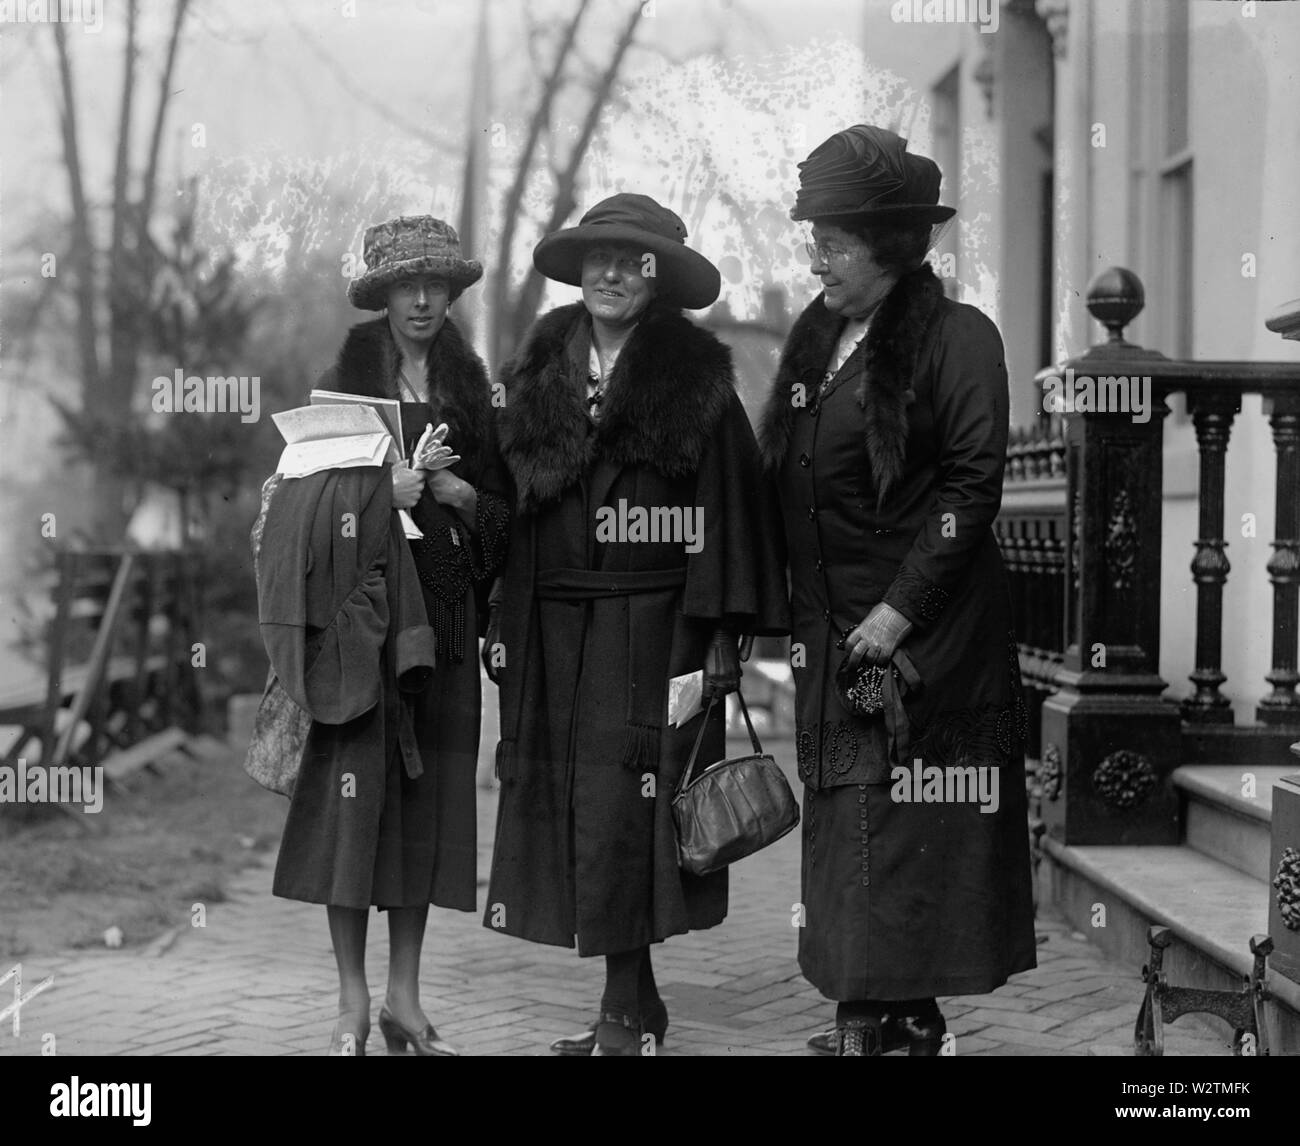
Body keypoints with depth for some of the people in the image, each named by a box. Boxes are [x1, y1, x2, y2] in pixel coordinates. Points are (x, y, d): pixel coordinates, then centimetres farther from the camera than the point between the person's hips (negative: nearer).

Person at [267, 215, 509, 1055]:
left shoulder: (469, 386, 12)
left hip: (445, 608, 3)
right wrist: (384, 489, -16)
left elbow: (501, 505, 13)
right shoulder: (345, 378, 2)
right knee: (358, 781, -7)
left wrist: (458, 492, -7)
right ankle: (354, 1001, 1)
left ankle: (405, 994, 11)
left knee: (431, 790, 2)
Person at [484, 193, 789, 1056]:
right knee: (568, 800, 5)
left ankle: (626, 1013, -1)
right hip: (554, 622, 5)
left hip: (652, 621, -5)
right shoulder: (541, 372, 12)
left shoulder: (695, 379, -2)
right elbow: (511, 501, 13)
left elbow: (730, 509, -5)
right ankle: (636, 1004, 15)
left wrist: (725, 632, -12)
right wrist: (504, 624, 8)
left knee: (620, 804, -9)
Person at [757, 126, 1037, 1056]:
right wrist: (788, 610, 8)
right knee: (844, 820, 6)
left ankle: (910, 1015, 3)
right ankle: (866, 1014, 13)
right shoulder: (816, 341, 14)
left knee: (912, 829, -4)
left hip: (930, 630, -7)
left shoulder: (959, 340, -7)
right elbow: (780, 481, 17)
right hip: (832, 630, 7)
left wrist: (901, 608, -16)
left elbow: (971, 487, -12)